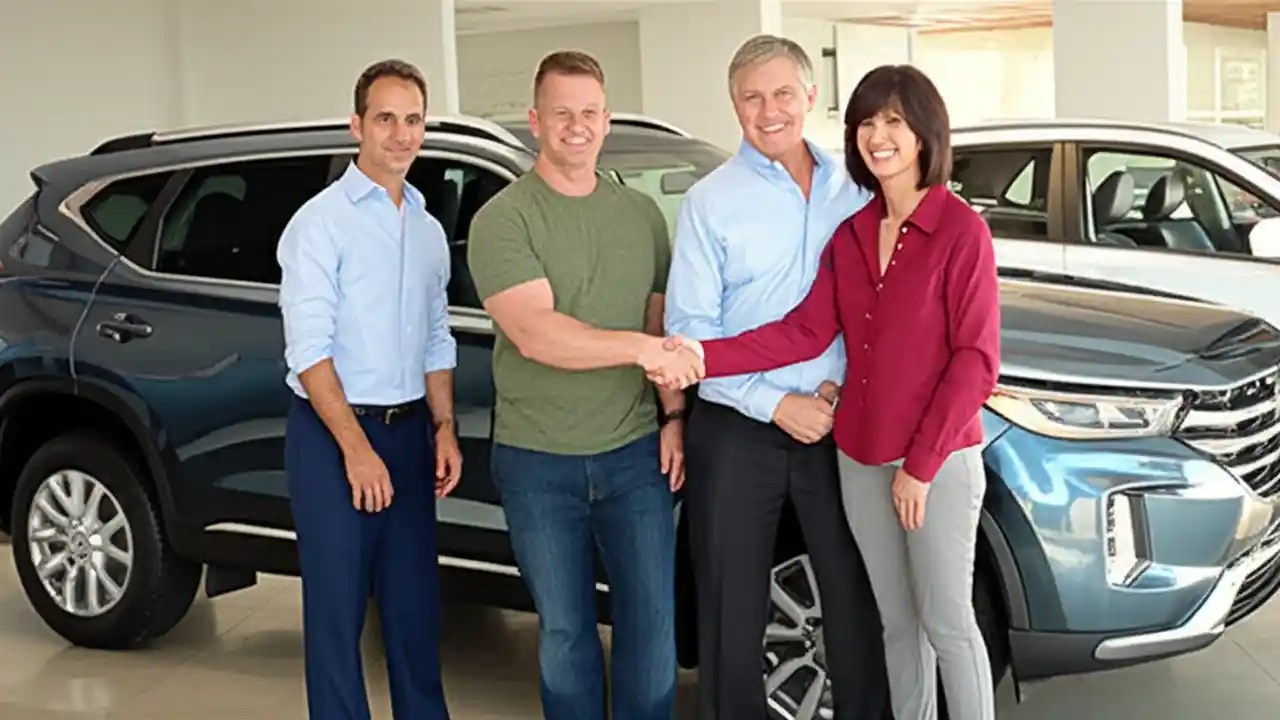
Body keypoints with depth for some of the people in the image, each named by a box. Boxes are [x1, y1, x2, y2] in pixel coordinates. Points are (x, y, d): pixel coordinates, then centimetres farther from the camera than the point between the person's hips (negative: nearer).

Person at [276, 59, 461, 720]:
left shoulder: (429, 231, 14)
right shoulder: (321, 222, -7)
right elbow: (308, 347, -13)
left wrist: (444, 429, 7)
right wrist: (356, 448, -17)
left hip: (409, 433, 6)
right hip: (333, 432, -6)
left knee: (414, 604, 11)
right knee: (337, 608, -1)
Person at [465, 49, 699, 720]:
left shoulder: (642, 214, 8)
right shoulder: (502, 219, -8)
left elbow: (661, 323, 13)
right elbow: (534, 334, -21)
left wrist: (673, 415, 1)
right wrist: (639, 348, -28)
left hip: (636, 454, 3)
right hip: (538, 463, -3)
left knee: (652, 624, 6)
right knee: (565, 630, 9)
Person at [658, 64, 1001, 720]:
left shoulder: (961, 230, -11)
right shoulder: (850, 232, 6)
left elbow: (976, 360, -12)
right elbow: (807, 330, -2)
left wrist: (922, 463, -14)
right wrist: (705, 356, -15)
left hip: (939, 459, -5)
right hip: (861, 457, 5)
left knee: (947, 622, 3)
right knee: (896, 620, 15)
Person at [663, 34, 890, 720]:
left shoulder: (851, 188, 5)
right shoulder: (709, 201, -4)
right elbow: (689, 328, -8)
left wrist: (846, 381, -8)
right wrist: (777, 405, -14)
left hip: (835, 425, 3)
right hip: (737, 433, -2)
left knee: (856, 595, 11)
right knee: (733, 608, 7)